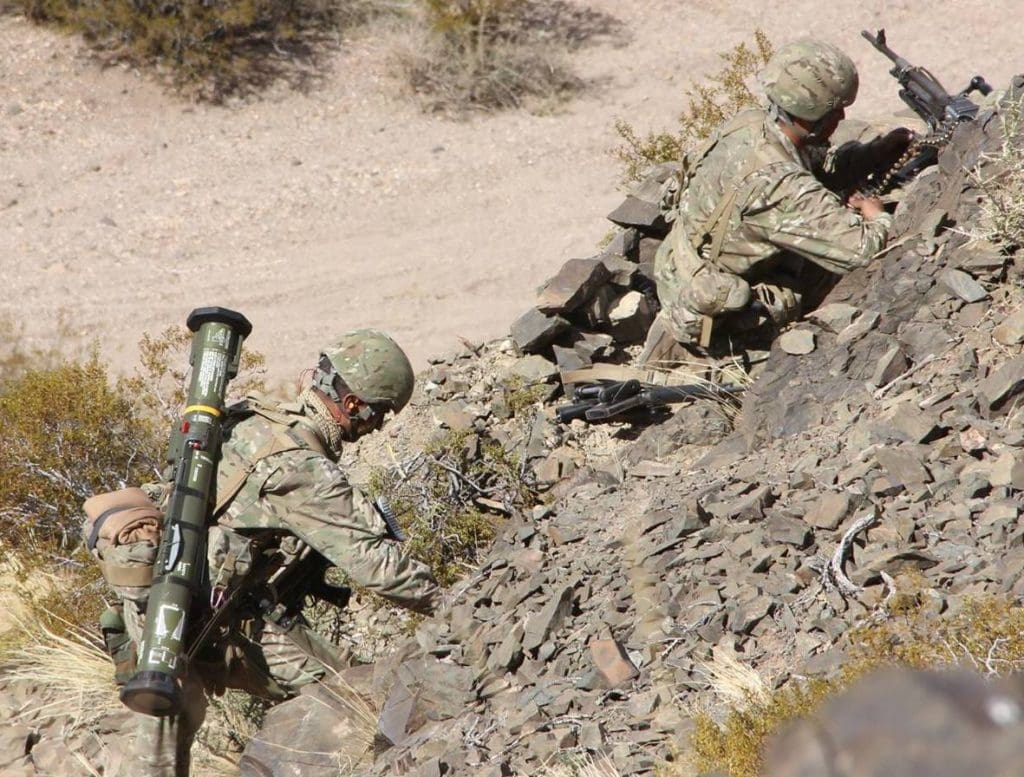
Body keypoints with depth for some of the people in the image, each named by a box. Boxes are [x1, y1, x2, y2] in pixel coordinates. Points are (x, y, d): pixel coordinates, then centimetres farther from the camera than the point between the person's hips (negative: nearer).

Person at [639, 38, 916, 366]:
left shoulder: (749, 123, -8)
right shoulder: (780, 186, -34)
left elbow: (823, 165, 10)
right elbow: (861, 249, -33)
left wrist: (878, 151, -1)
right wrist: (880, 219, -12)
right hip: (705, 311, -9)